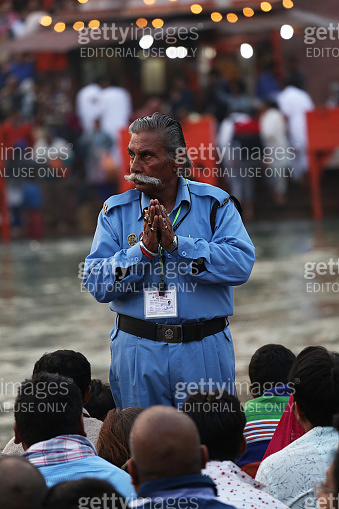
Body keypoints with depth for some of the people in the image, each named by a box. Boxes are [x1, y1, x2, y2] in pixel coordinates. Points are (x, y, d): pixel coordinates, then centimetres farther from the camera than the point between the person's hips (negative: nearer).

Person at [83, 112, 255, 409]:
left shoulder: (214, 203, 1)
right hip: (137, 349, 1)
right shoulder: (116, 211, 5)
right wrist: (143, 250, -17)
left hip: (204, 351, -1)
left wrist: (176, 244, -19)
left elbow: (241, 263, -14)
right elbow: (96, 283, -4)